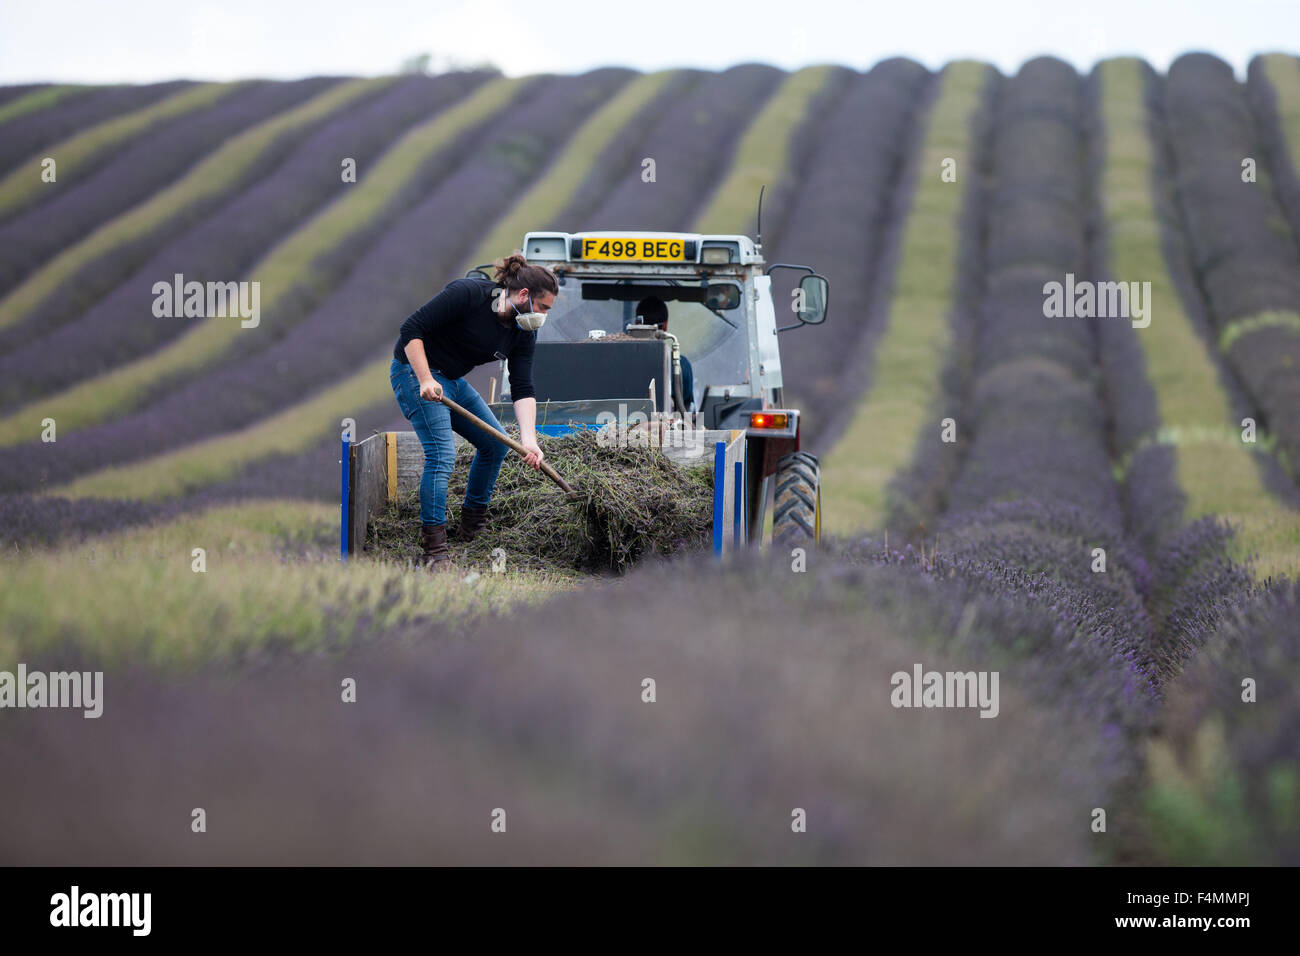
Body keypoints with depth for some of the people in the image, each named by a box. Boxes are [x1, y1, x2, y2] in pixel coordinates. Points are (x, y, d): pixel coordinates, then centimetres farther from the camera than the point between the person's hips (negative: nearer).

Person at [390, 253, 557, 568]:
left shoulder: (523, 332, -2)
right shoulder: (469, 294, -24)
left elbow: (522, 390, -5)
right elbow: (412, 329, -24)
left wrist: (529, 440, -18)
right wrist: (425, 380, -31)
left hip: (453, 381, 9)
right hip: (415, 369, -9)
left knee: (495, 443, 14)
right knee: (442, 453, -20)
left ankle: (473, 526, 29)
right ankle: (433, 549, -21)